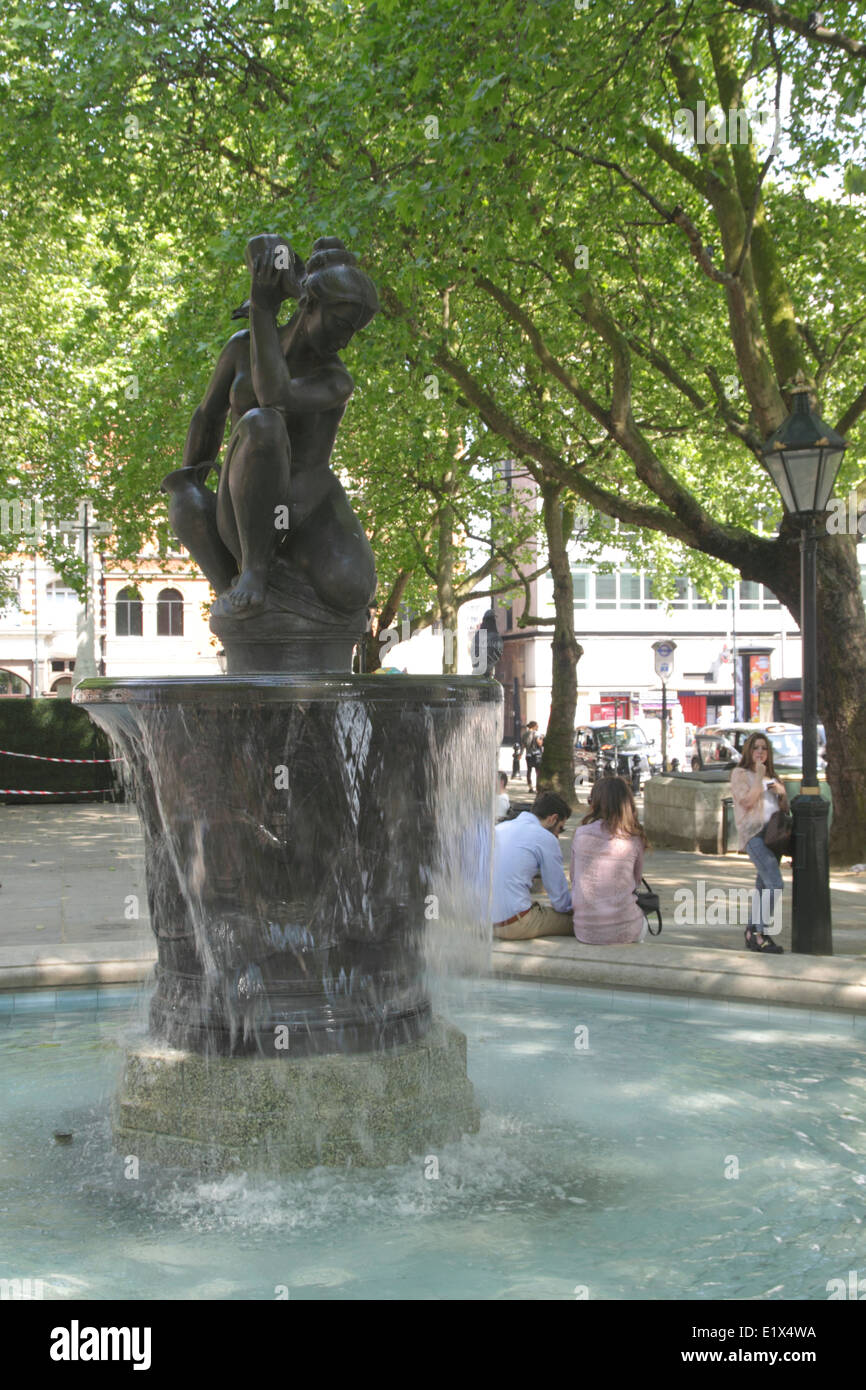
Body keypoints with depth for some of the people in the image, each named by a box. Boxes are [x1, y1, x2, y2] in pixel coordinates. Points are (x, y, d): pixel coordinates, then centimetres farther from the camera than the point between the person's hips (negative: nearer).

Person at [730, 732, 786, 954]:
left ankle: (752, 934, 15)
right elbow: (747, 801, -11)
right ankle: (759, 934, -19)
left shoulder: (771, 776, 24)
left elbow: (784, 808, 22)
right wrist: (759, 777, -9)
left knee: (763, 885, 8)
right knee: (775, 883, -20)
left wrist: (780, 793, 3)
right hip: (754, 833, -8)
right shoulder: (740, 774, 3)